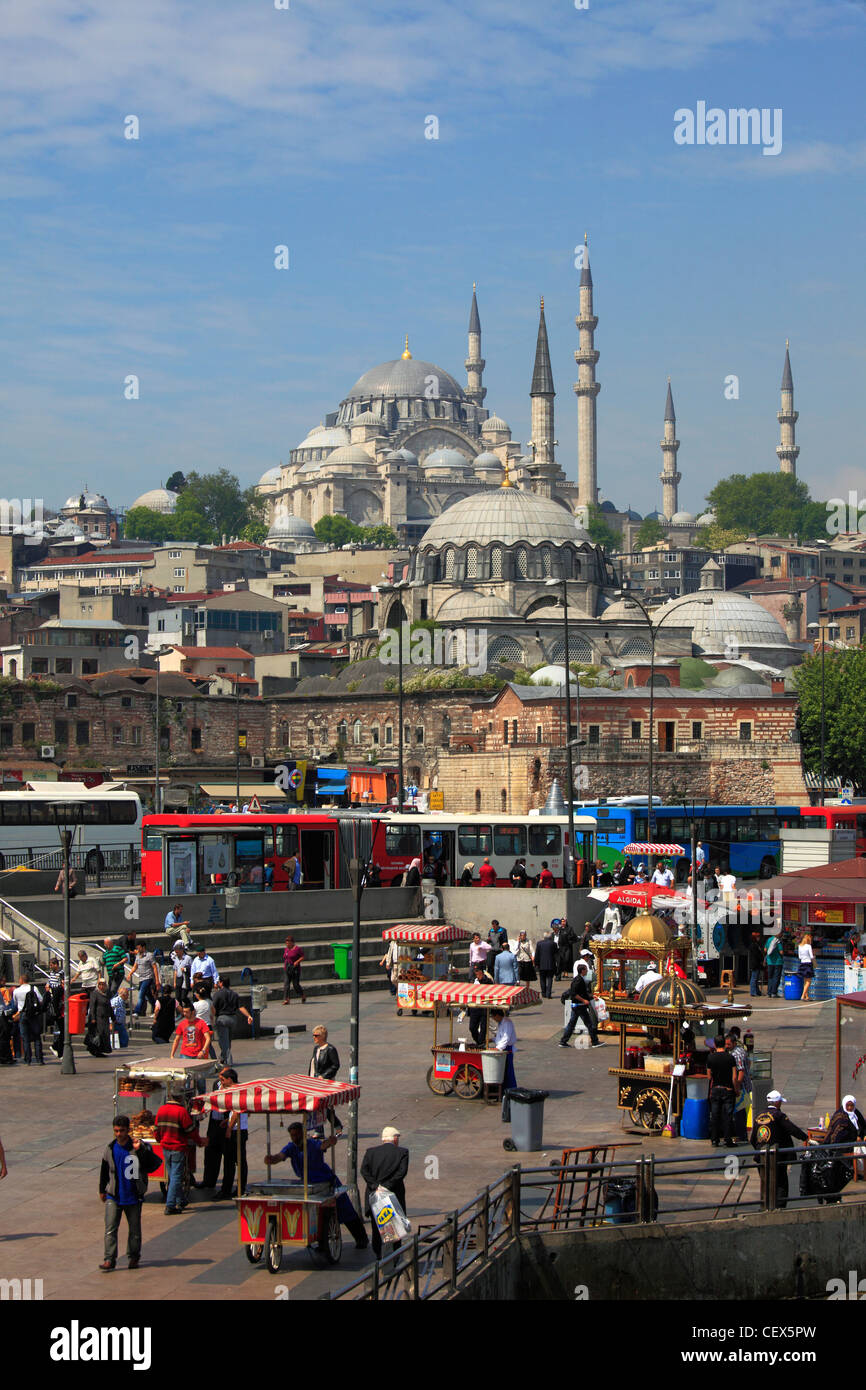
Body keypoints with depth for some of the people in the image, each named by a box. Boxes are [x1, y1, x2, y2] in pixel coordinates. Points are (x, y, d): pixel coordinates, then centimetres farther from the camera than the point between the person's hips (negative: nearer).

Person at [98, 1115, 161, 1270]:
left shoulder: (140, 1148, -8)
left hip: (133, 1197, -1)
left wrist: (141, 1150, -27)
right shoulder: (109, 1149, 1)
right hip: (114, 1197, 1)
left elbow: (153, 1166, -16)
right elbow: (104, 1171, 13)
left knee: (134, 1229, 10)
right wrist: (102, 1190, 20)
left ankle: (133, 1257, 25)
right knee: (110, 1229, -7)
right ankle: (109, 1259, -6)